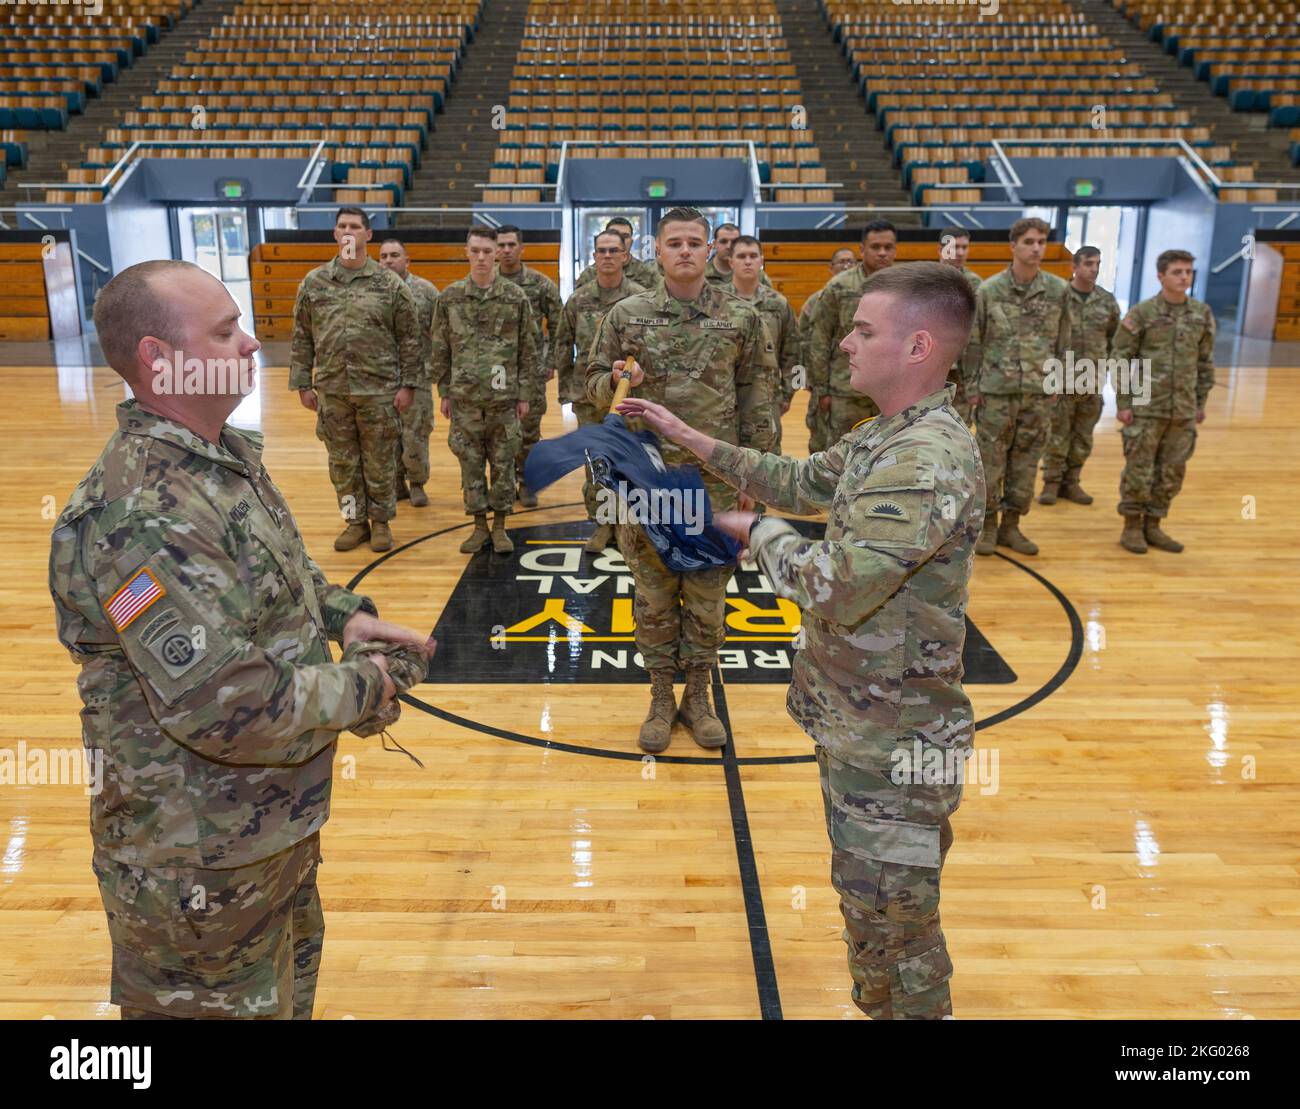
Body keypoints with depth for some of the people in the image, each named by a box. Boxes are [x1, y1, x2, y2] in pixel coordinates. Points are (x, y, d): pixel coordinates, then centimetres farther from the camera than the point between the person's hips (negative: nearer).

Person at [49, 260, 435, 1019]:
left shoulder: (230, 454, 2)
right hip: (202, 868, -9)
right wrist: (361, 688, -18)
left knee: (290, 989, 30)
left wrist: (345, 613, -1)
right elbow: (229, 706, -33)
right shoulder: (139, 515, -30)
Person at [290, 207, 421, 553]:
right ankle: (355, 522, 23)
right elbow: (301, 339, 7)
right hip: (332, 391, 2)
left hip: (379, 390, -2)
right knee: (342, 462, 10)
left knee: (380, 461, 6)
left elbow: (409, 339, 0)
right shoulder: (314, 283, 5)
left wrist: (408, 385, -4)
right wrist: (303, 384, 3)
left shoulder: (390, 284, -1)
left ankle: (381, 522, 21)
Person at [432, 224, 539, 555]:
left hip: (504, 397, -1)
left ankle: (500, 525, 18)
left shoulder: (516, 297, -1)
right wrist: (444, 392, 5)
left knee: (503, 463, 6)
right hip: (464, 398, 1)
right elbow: (441, 349, 7)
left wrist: (525, 394, 0)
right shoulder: (449, 297, 2)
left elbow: (527, 350, 2)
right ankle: (479, 525, 19)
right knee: (470, 463, 7)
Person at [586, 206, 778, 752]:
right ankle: (661, 698, 23)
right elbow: (594, 380, 7)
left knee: (708, 593, 8)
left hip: (716, 478, 0)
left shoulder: (741, 318, 3)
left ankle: (698, 696, 24)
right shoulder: (627, 314, 2)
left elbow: (756, 394, 5)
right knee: (654, 592, 8)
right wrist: (616, 382, -16)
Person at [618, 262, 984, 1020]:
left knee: (895, 922, 7)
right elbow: (800, 482, 19)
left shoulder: (932, 461, -26)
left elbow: (835, 586, -31)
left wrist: (756, 532, -12)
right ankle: (875, 1005, 44)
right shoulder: (883, 438, 5)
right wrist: (686, 436, 15)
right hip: (852, 722, 10)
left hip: (894, 743, -10)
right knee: (866, 899, 25)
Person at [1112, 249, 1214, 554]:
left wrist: (1201, 402, 12)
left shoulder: (1202, 314, 6)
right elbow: (1121, 358, -4)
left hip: (1183, 411, 4)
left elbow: (1205, 361, 13)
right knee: (1139, 469, 1)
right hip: (1146, 408, -4)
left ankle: (1153, 526, 21)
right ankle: (1132, 527, 14)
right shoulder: (1141, 313, -6)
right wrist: (1123, 402, -8)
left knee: (1171, 472, 9)